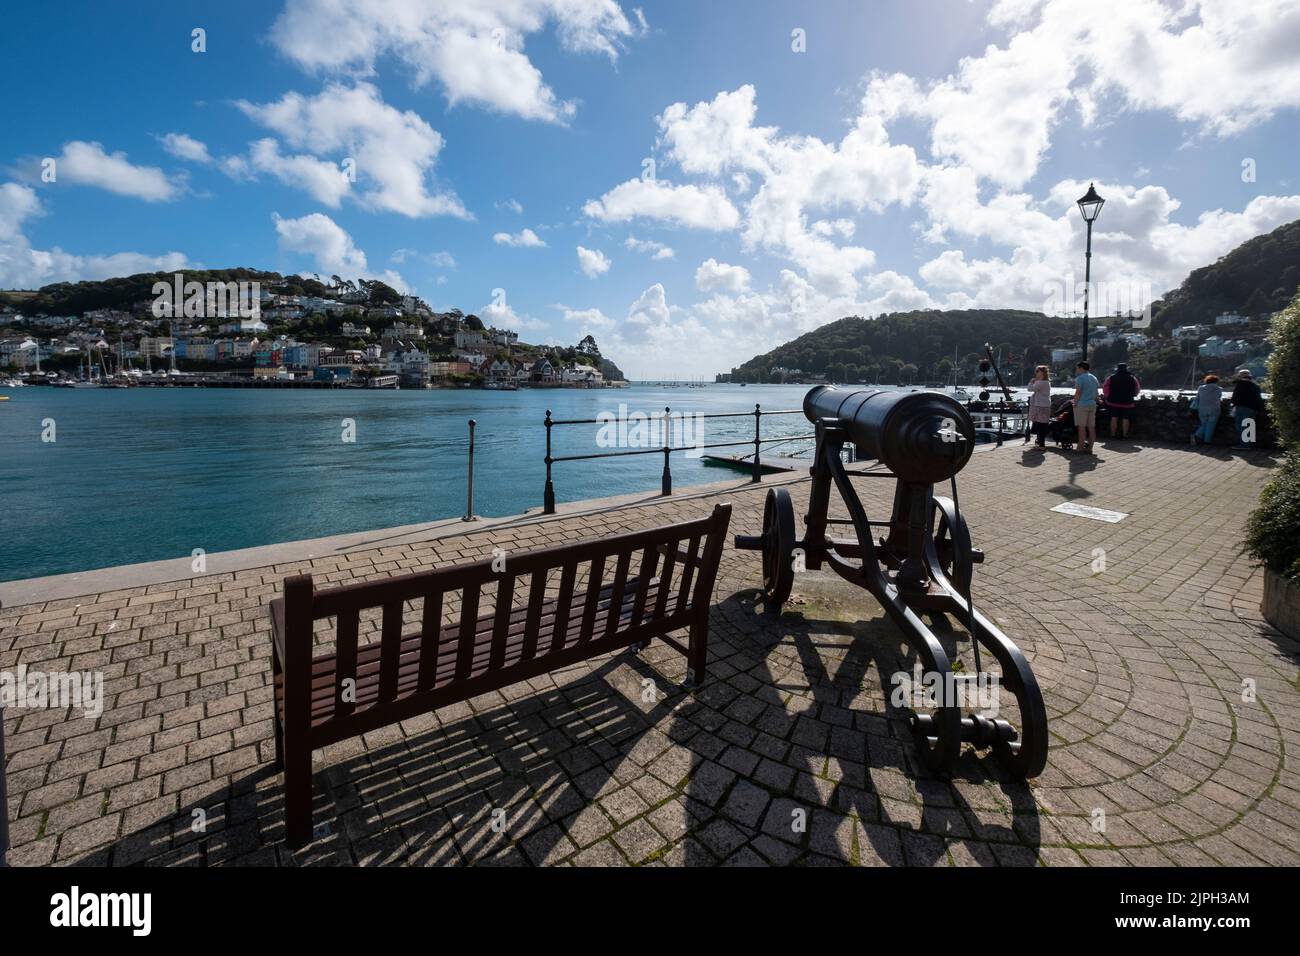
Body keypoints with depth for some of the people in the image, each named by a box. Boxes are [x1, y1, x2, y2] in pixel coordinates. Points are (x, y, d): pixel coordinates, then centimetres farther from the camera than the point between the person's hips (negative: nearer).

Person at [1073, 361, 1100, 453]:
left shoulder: (1080, 378, -9)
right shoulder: (1094, 378, 16)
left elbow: (1078, 392, -15)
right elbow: (1097, 392, 18)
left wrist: (1075, 403, -5)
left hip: (1082, 405, -8)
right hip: (1093, 405, 8)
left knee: (1082, 427, -5)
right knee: (1092, 427, 7)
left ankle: (1081, 448, -4)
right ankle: (1090, 448, 11)